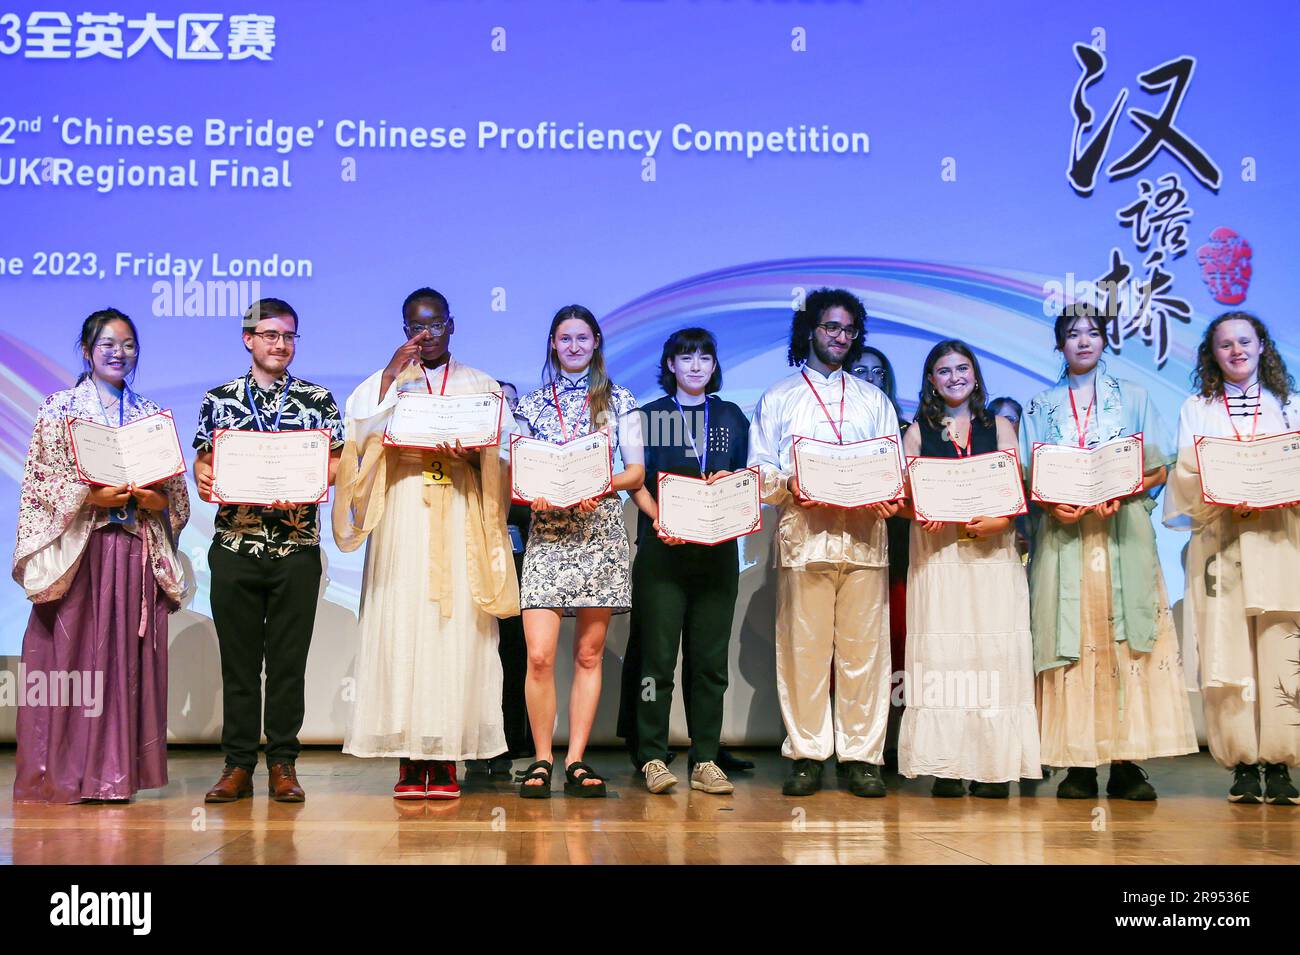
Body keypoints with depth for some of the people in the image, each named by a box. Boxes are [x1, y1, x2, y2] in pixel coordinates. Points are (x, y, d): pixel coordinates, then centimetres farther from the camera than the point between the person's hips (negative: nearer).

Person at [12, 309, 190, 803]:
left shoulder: (152, 415, 15)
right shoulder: (59, 409, 6)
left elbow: (177, 488, 14)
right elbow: (40, 483, -1)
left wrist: (157, 498, -7)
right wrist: (91, 496, -15)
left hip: (136, 552, 3)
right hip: (76, 548, -3)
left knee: (127, 657, 1)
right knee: (70, 655, -5)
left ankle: (115, 771, 7)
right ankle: (62, 774, 2)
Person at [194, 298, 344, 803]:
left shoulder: (317, 399, 7)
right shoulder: (219, 399, 10)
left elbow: (335, 463, 2)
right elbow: (203, 465, 9)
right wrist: (208, 483, -14)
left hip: (297, 546, 0)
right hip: (234, 547, 1)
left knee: (289, 659, 3)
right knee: (238, 658, 5)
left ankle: (283, 764, 11)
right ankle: (238, 765, 13)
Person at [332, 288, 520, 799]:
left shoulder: (481, 385, 16)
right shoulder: (388, 381, 16)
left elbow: (502, 450, 6)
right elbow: (359, 424, -3)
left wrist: (471, 455, -14)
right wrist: (391, 372, -8)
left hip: (459, 522, 0)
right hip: (403, 519, 0)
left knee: (456, 629, -5)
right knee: (401, 628, -5)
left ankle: (447, 756, -1)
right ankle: (409, 758, -1)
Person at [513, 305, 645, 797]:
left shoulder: (619, 401, 10)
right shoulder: (532, 403, 12)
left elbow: (636, 471, 5)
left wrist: (602, 487, -14)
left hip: (602, 533, 0)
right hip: (547, 533, 0)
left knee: (589, 655, 3)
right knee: (539, 655, -9)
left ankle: (577, 761, 10)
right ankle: (541, 759, 4)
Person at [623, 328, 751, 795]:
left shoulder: (733, 418, 17)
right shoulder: (648, 416, 9)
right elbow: (636, 480, 2)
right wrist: (658, 519, -15)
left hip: (717, 550, 2)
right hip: (662, 548, -2)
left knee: (710, 659, 2)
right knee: (658, 655, -5)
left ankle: (705, 760, 7)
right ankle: (653, 758, 2)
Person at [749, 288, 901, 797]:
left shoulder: (874, 399, 22)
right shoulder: (778, 398, 15)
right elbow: (760, 472, 8)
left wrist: (888, 497, -6)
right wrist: (789, 487, -13)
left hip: (864, 534, 2)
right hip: (803, 532, -1)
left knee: (864, 646, -2)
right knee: (803, 646, -4)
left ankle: (862, 756, 2)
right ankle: (806, 755, 2)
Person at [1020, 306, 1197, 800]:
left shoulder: (1133, 398, 13)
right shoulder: (1040, 407, 14)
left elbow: (1158, 470, 6)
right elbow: (1027, 478, 8)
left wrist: (1120, 494, -13)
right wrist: (1053, 504, -12)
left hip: (1123, 532, 0)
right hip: (1064, 533, 0)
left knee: (1126, 638, -7)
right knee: (1070, 642, -4)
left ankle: (1126, 762, -3)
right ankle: (1078, 763, -2)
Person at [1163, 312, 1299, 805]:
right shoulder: (1196, 409, 15)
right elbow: (1186, 475, 3)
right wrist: (1225, 497, -15)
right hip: (1221, 542, -1)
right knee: (1229, 651, -6)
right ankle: (1242, 764, -2)